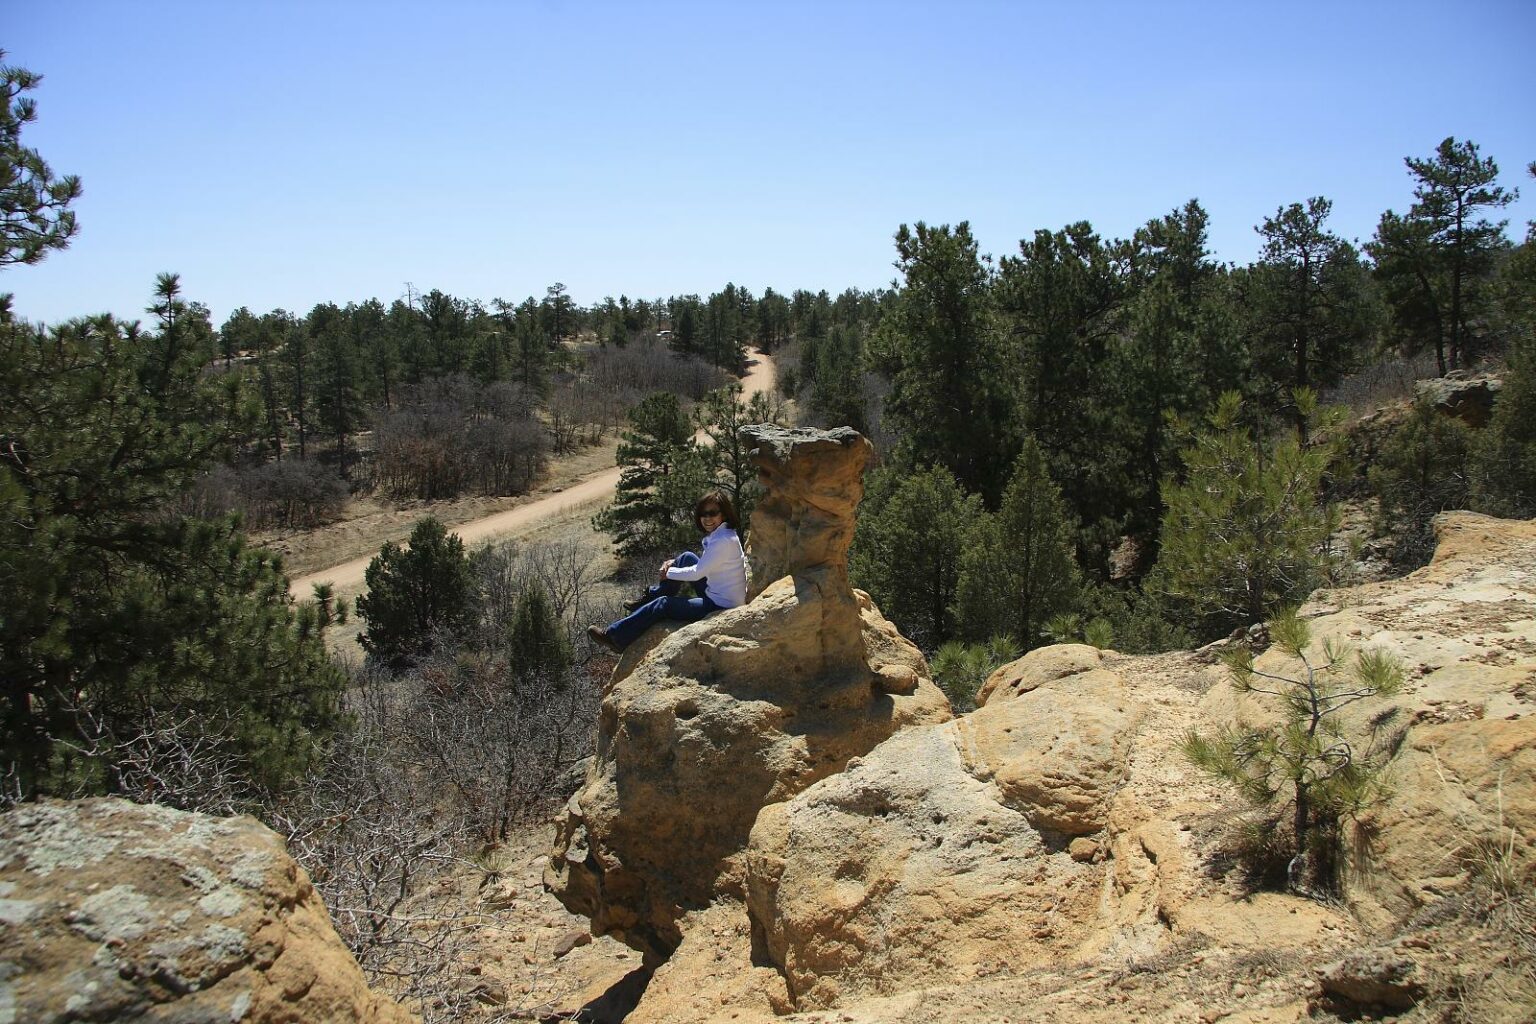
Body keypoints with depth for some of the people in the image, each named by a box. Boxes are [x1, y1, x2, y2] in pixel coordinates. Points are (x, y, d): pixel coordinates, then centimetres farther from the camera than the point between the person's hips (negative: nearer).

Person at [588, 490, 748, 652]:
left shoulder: (723, 541, -24)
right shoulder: (717, 535, 8)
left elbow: (697, 573, -21)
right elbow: (702, 565, 19)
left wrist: (668, 573, -4)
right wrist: (674, 563, 3)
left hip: (722, 606, -9)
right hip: (715, 594, 9)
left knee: (663, 604, -8)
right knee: (687, 558, 8)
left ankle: (614, 635, 2)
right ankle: (649, 599, 16)